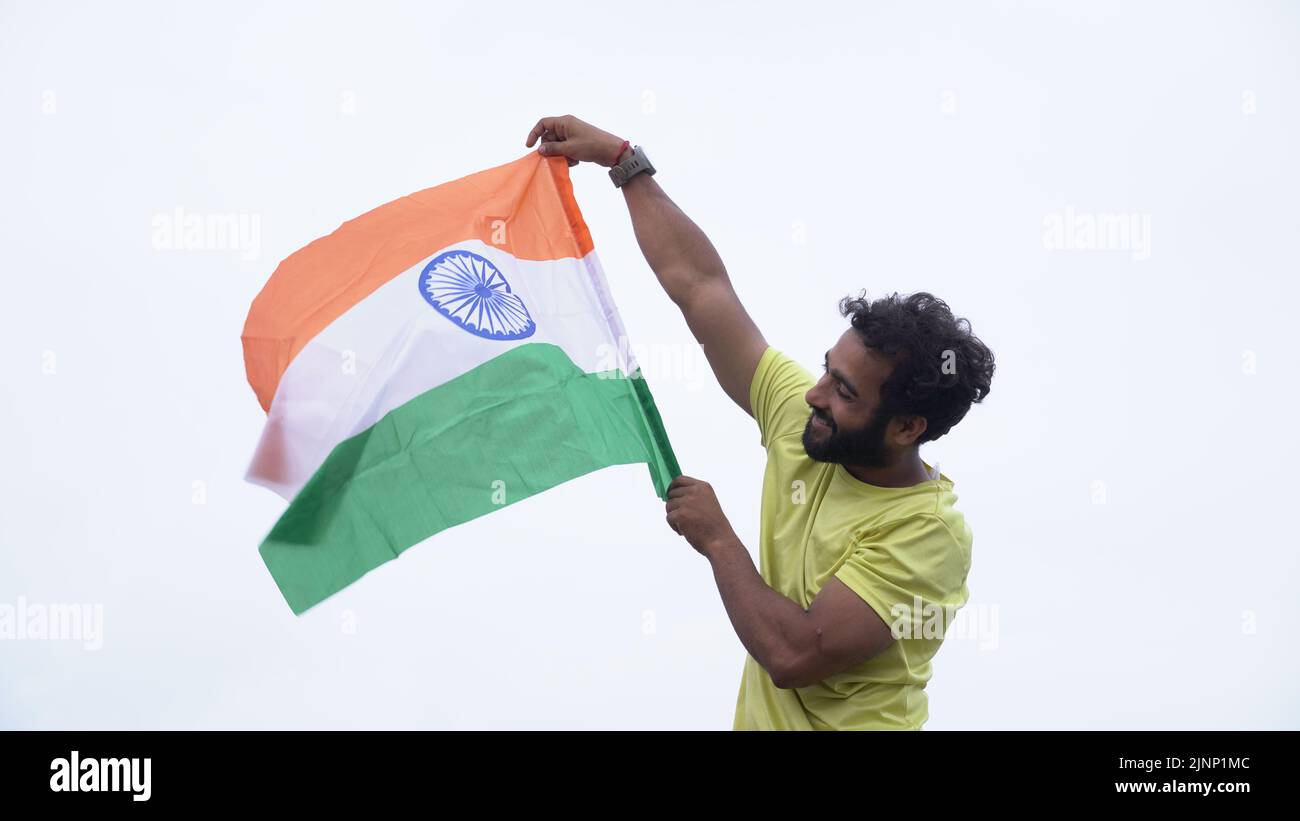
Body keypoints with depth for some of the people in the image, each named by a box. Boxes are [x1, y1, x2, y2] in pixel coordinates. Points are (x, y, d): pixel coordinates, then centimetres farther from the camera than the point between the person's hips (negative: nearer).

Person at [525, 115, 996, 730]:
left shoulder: (930, 534, -20)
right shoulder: (802, 417, -3)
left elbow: (795, 655, -26)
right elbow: (701, 285, 1)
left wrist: (717, 540, -15)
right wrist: (621, 157, 3)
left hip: (849, 721, -6)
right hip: (759, 716, 6)